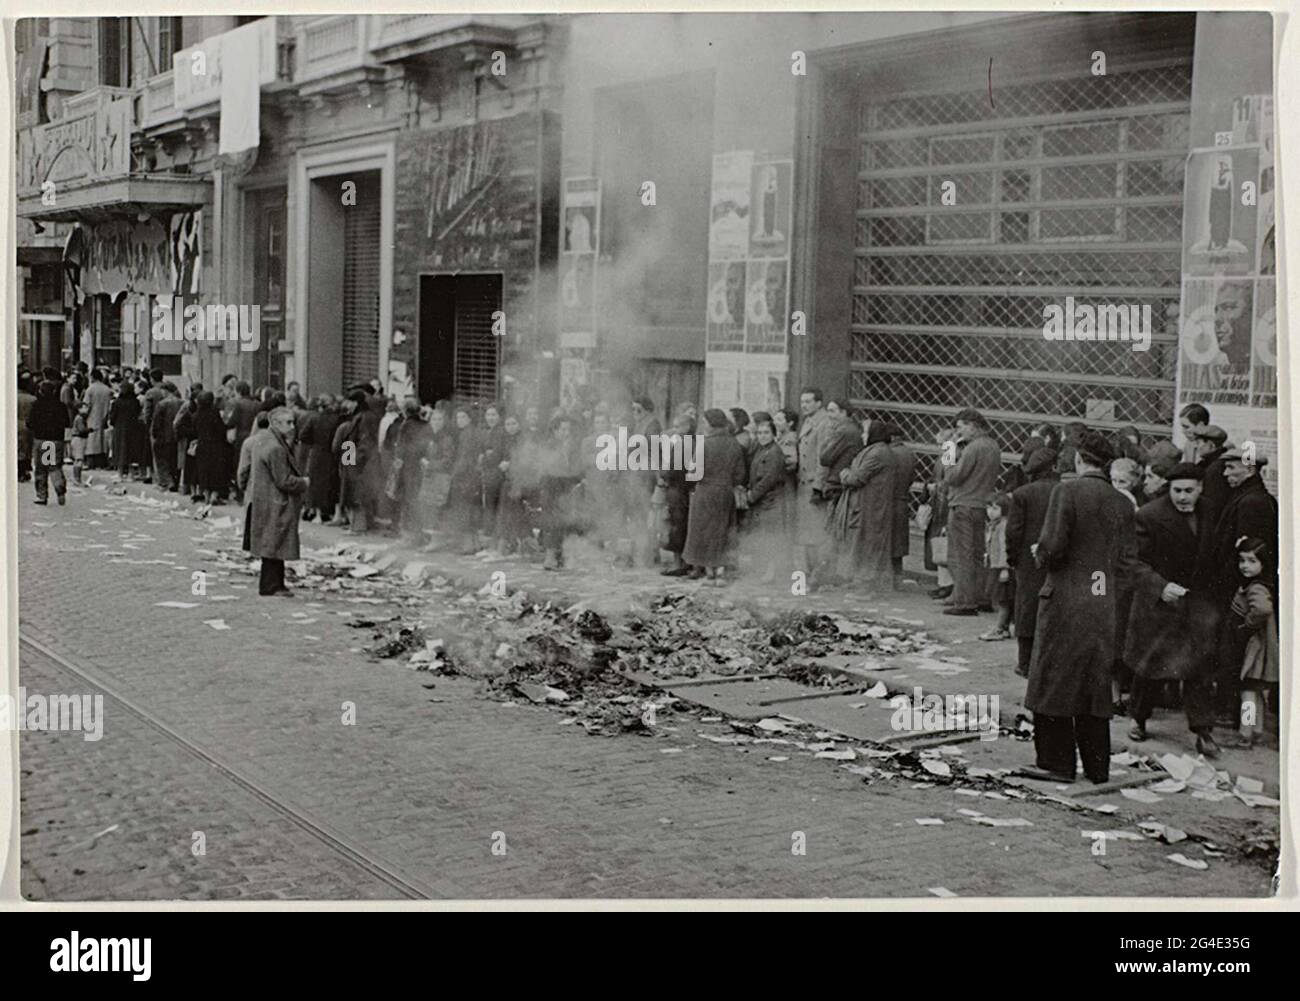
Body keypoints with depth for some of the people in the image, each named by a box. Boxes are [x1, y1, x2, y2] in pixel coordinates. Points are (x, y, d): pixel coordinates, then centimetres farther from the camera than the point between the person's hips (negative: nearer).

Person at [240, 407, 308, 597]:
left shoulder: (261, 441, 10)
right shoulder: (275, 448, -22)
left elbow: (248, 469, 20)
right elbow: (284, 481, -21)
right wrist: (303, 483, -6)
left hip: (260, 500, 10)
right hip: (275, 505, -10)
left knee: (273, 546, 14)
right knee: (274, 545, -3)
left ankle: (274, 584, 20)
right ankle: (271, 586, 3)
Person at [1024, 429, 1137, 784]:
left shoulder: (1067, 491, -11)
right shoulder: (1122, 504, 5)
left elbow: (1052, 546, -16)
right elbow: (1126, 563, 6)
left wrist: (1042, 555, 5)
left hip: (1065, 599, -5)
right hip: (1103, 605, 5)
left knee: (1054, 682, 5)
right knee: (1096, 684, 13)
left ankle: (1056, 762, 7)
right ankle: (1097, 766, 18)